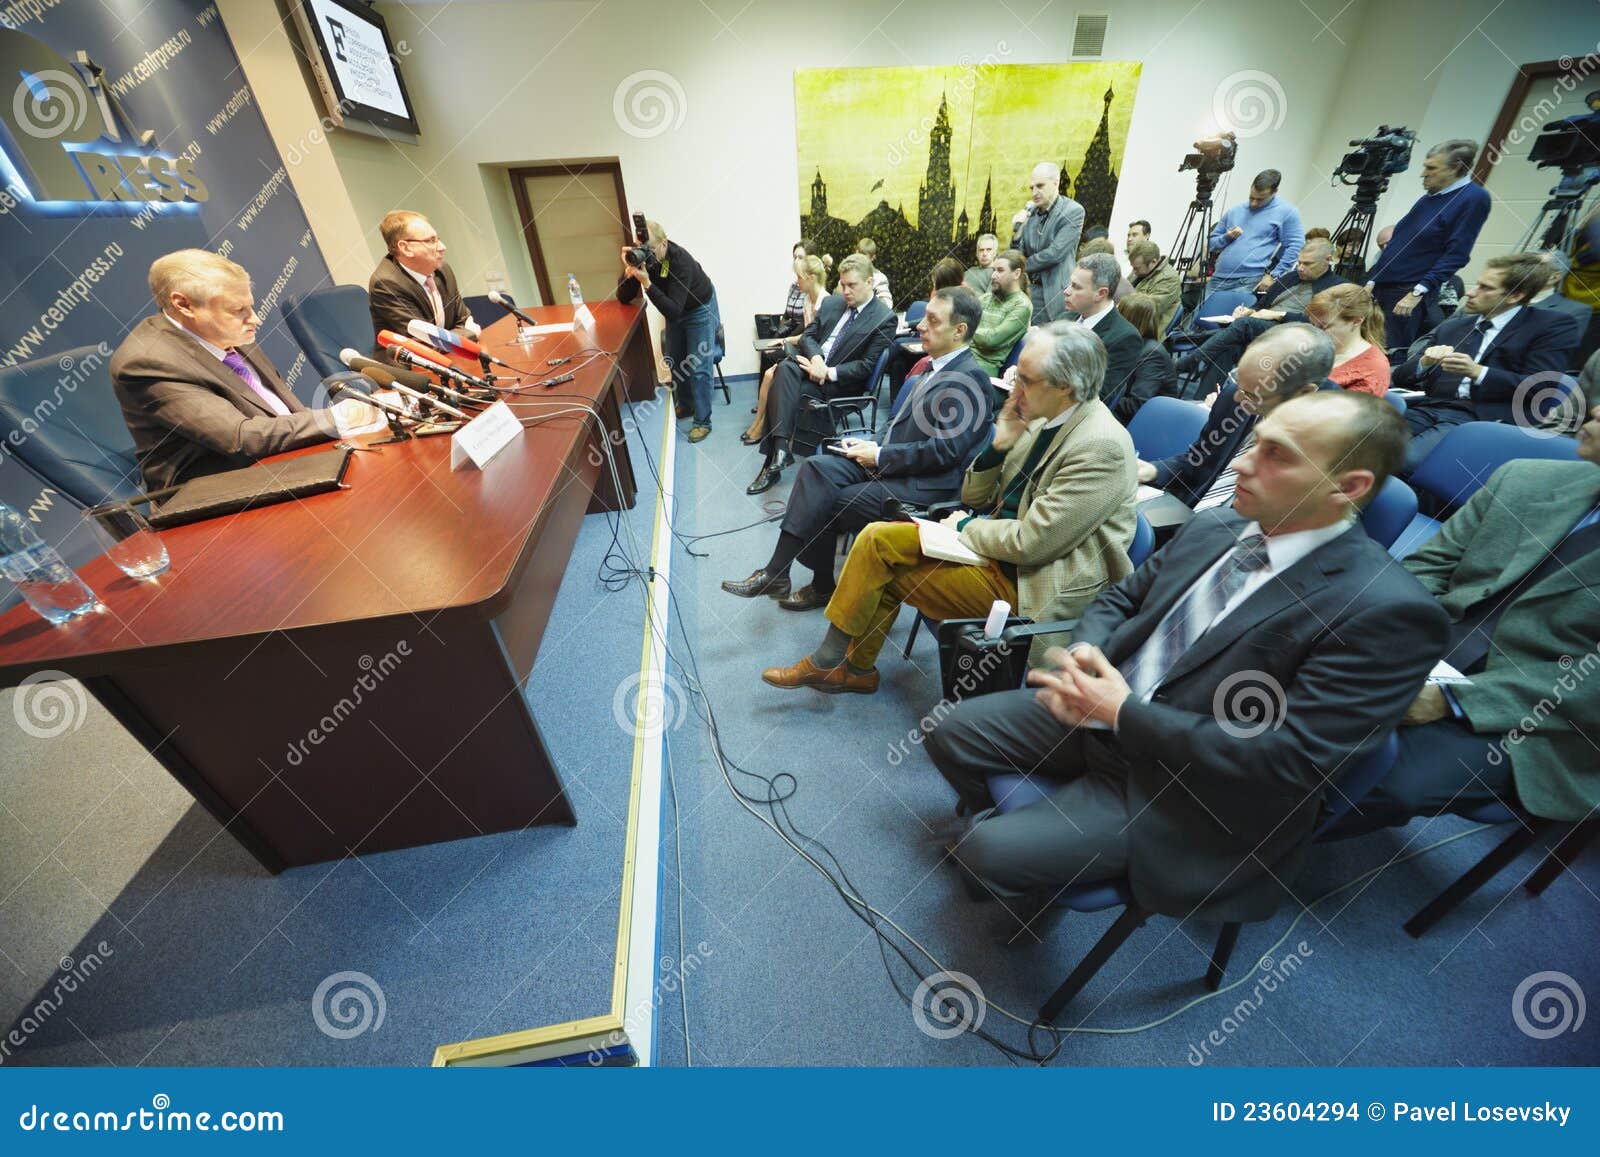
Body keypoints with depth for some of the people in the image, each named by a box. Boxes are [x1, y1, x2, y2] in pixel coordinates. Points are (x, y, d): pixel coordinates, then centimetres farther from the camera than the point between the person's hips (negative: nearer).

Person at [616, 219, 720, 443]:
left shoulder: (680, 261, -35)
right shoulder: (641, 257, -19)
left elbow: (673, 311, -41)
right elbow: (624, 298, -18)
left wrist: (646, 283, -48)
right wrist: (628, 271, -34)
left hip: (700, 309, -6)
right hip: (675, 310, 7)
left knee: (698, 367, -9)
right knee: (674, 361, 15)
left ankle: (702, 421, 1)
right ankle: (685, 405, 35)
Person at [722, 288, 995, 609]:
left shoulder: (969, 377, -12)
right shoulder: (934, 365, 15)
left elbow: (944, 450, -20)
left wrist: (880, 456, -14)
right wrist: (875, 447, 2)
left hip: (921, 484, -8)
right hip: (888, 462, 8)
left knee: (823, 502, -16)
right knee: (816, 468, -13)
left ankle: (823, 586, 2)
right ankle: (775, 573, -14)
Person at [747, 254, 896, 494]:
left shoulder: (884, 319, -4)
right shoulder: (831, 303, 15)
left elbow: (867, 366, -10)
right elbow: (808, 335, 13)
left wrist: (828, 372, -18)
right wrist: (816, 357, -10)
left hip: (840, 382, -5)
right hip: (812, 362, 5)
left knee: (782, 390, -27)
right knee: (784, 368, -29)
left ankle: (774, 459, -23)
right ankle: (779, 450, -37)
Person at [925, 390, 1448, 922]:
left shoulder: (1386, 611, -20)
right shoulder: (1212, 527, 3)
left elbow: (1289, 762, -23)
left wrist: (1125, 713, -22)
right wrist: (1084, 653, -11)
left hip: (1180, 783, -6)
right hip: (1098, 708, 7)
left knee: (988, 853, -16)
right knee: (950, 733, 1)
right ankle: (1001, 818, 31)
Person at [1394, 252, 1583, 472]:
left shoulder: (1552, 326, 12)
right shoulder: (1451, 327, 25)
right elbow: (1400, 377, 18)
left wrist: (1477, 372, -11)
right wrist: (1424, 362, -3)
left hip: (1484, 416, -4)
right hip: (1427, 407, 4)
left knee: (1407, 457, -36)